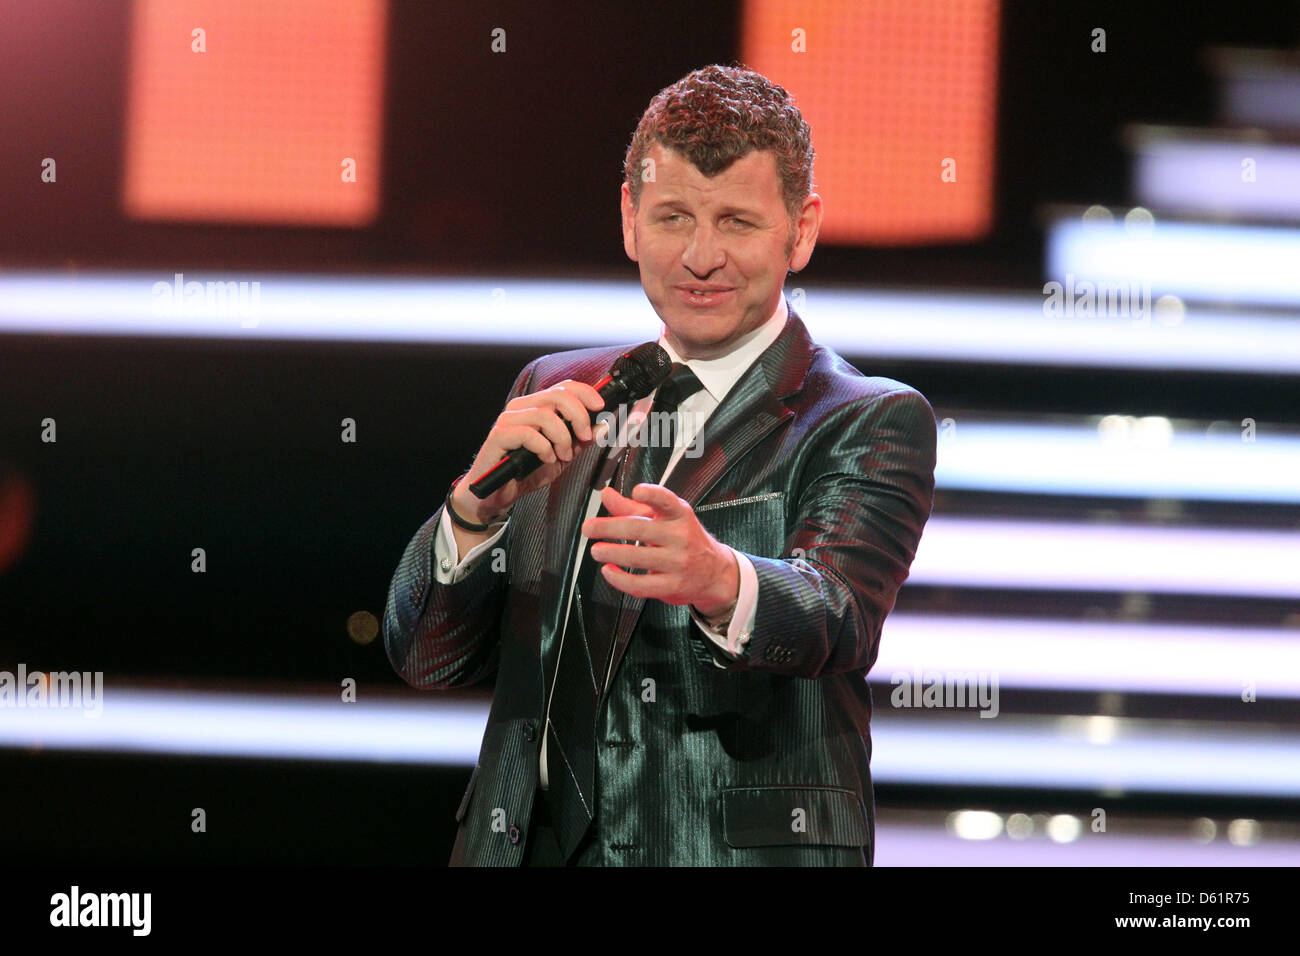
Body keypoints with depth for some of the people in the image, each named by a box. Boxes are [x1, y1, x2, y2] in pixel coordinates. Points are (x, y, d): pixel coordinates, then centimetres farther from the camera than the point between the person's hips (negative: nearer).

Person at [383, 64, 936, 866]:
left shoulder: (873, 424, 1)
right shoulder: (556, 397, 14)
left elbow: (834, 617, -18)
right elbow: (426, 659, 7)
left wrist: (717, 580, -39)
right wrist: (479, 500, -12)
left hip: (745, 851, -4)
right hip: (532, 845, 4)